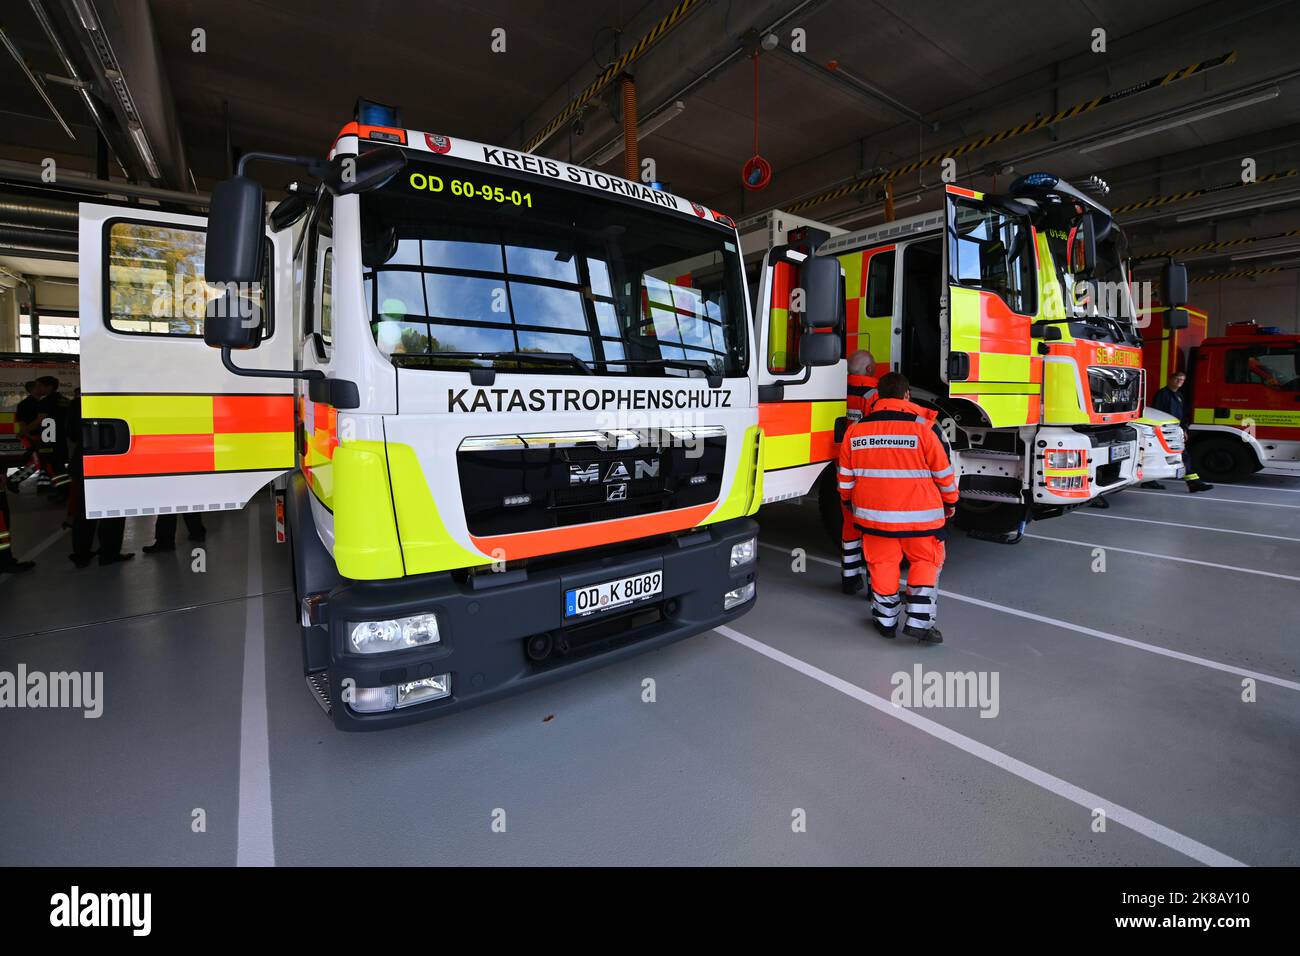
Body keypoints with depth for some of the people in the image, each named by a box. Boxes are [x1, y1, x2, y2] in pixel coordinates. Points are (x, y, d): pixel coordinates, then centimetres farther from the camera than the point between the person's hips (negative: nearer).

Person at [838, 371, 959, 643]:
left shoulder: (856, 430, -1)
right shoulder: (925, 426, -10)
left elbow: (846, 475, 7)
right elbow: (943, 470, -2)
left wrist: (849, 502, 23)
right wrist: (950, 501, 13)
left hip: (874, 512, 3)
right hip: (919, 514, -2)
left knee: (882, 562, 13)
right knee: (925, 561, 13)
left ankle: (886, 621, 23)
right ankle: (918, 621, 7)